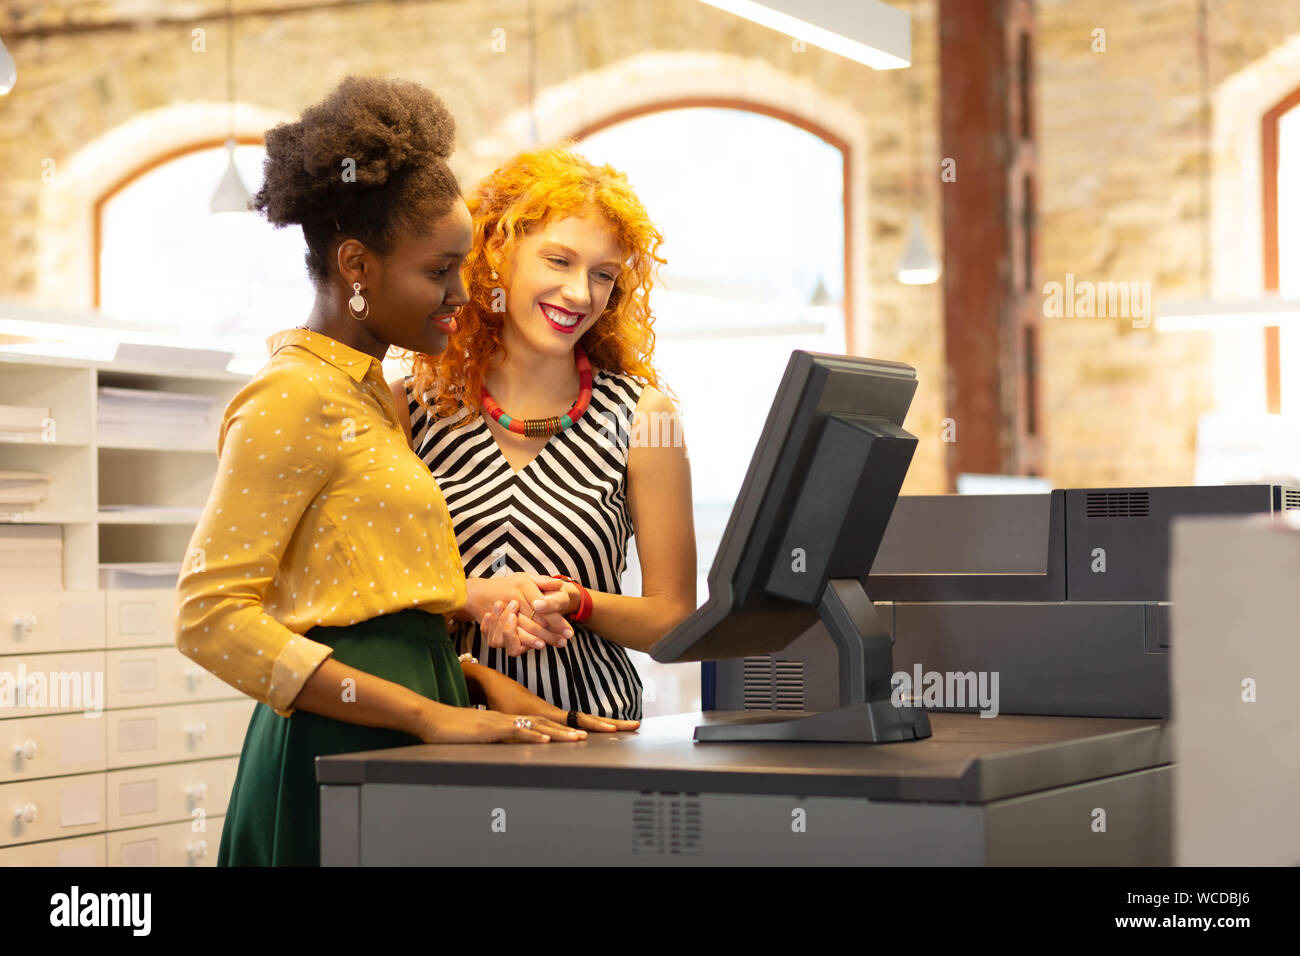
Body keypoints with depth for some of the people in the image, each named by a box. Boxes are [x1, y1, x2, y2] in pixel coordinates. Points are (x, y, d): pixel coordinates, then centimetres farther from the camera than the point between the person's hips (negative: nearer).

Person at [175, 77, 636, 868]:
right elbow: (211, 615, -19)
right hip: (342, 750, -8)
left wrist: (484, 685, 2)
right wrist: (430, 715, -21)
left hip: (399, 745, 9)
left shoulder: (371, 393, 16)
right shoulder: (295, 399, -11)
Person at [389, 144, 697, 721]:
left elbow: (672, 620, 7)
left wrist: (573, 603, -10)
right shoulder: (410, 408, 4)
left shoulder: (642, 416, 3)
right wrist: (471, 598, -11)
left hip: (590, 724, -2)